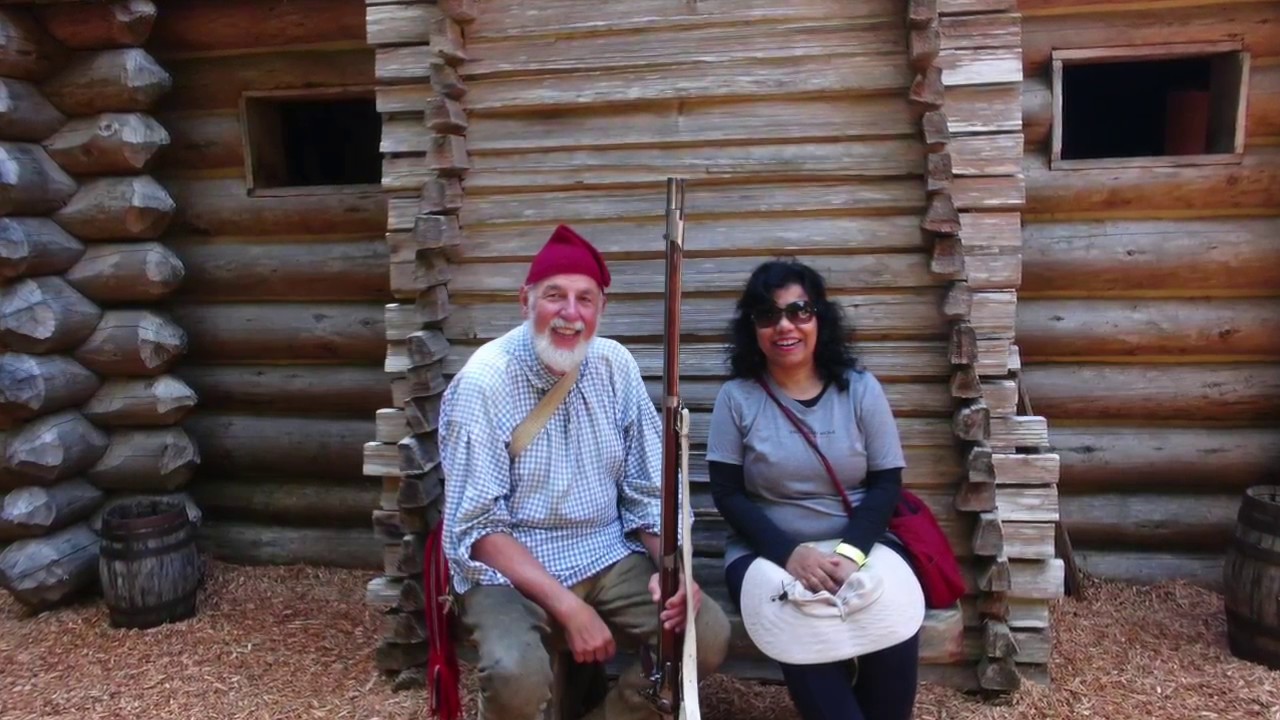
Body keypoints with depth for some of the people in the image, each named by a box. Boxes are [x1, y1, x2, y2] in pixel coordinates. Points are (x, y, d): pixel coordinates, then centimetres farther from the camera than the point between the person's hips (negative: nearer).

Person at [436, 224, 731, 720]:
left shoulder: (616, 366, 0)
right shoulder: (482, 384, -15)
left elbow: (649, 489, 5)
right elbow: (480, 528, -17)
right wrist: (567, 606, -25)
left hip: (608, 557, 5)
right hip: (511, 570, -4)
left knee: (708, 634, -14)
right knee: (517, 676, -32)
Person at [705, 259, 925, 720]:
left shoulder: (860, 388, 3)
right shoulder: (736, 397, -1)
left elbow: (887, 483, 0)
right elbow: (727, 495, -3)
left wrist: (850, 550, -17)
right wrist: (789, 553, -18)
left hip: (859, 544, 2)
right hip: (767, 551, -1)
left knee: (892, 616, -27)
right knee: (802, 629, -31)